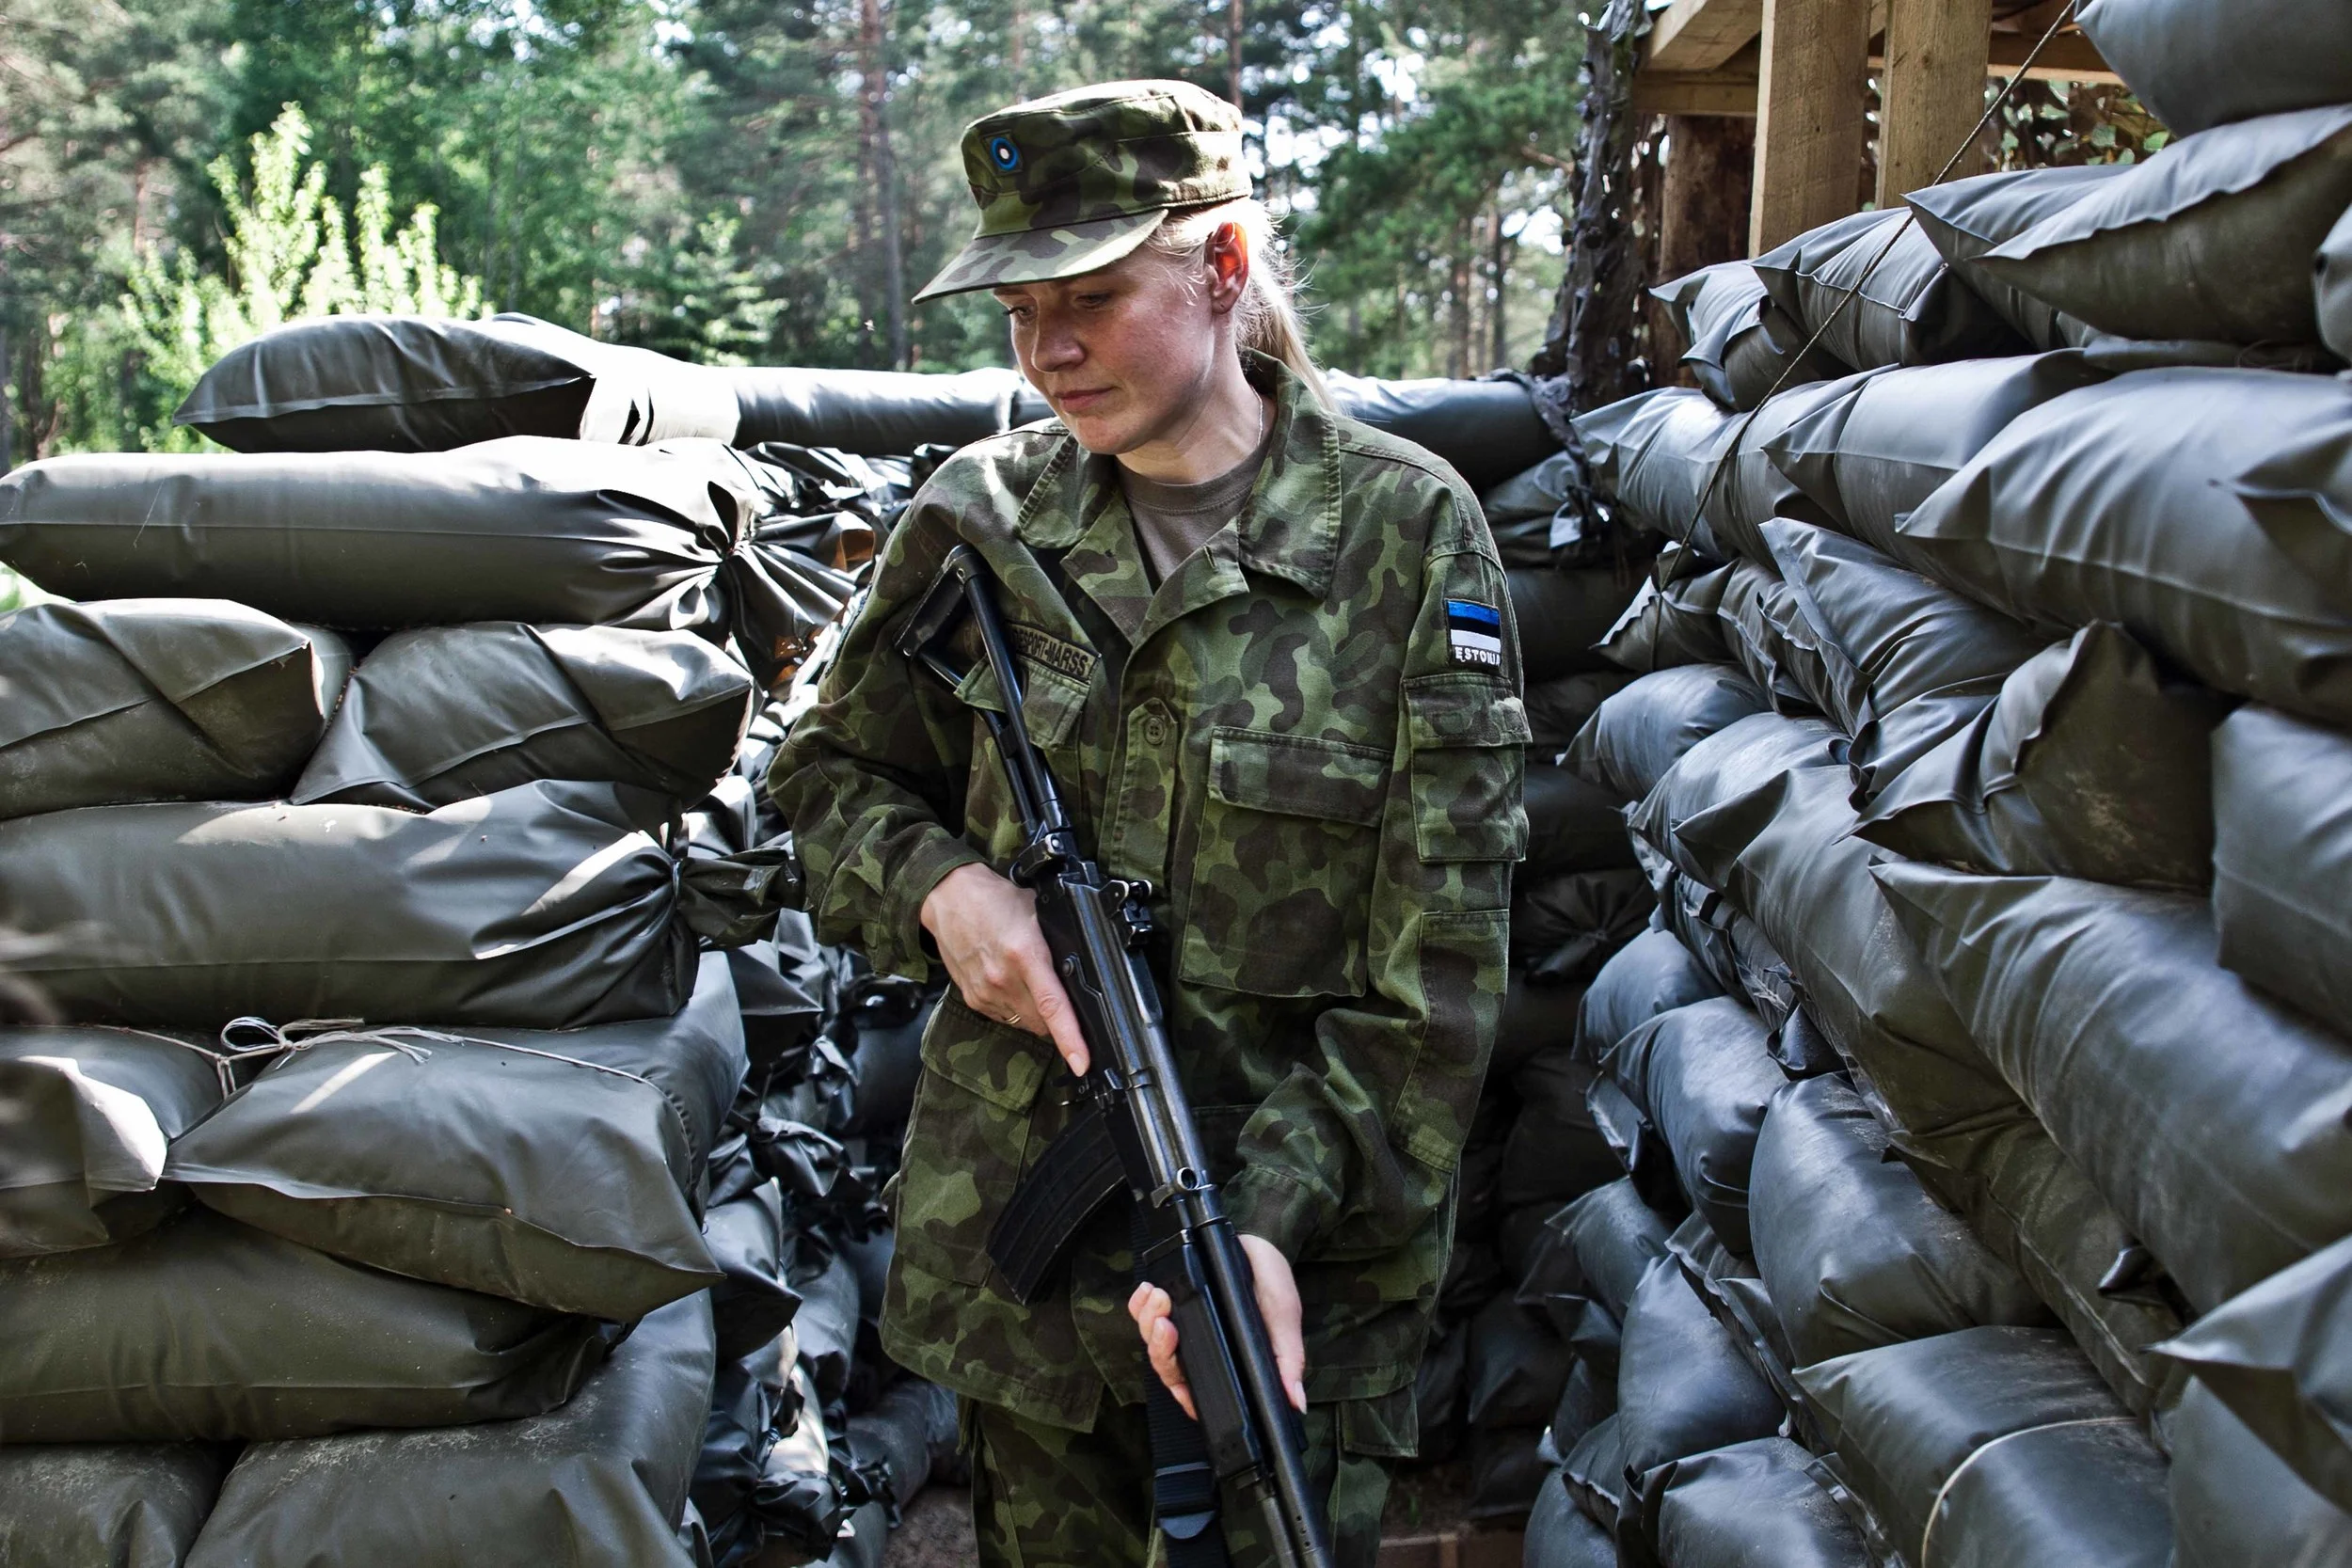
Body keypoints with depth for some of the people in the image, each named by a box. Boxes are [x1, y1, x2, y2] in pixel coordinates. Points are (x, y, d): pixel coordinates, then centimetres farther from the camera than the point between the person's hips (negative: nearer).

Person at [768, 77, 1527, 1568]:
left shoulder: (1406, 531, -11)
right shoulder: (982, 514, -1)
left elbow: (1438, 959, -13)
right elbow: (834, 773, 11)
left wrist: (1277, 1217, -23)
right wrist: (937, 883, -11)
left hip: (1304, 1228, -3)